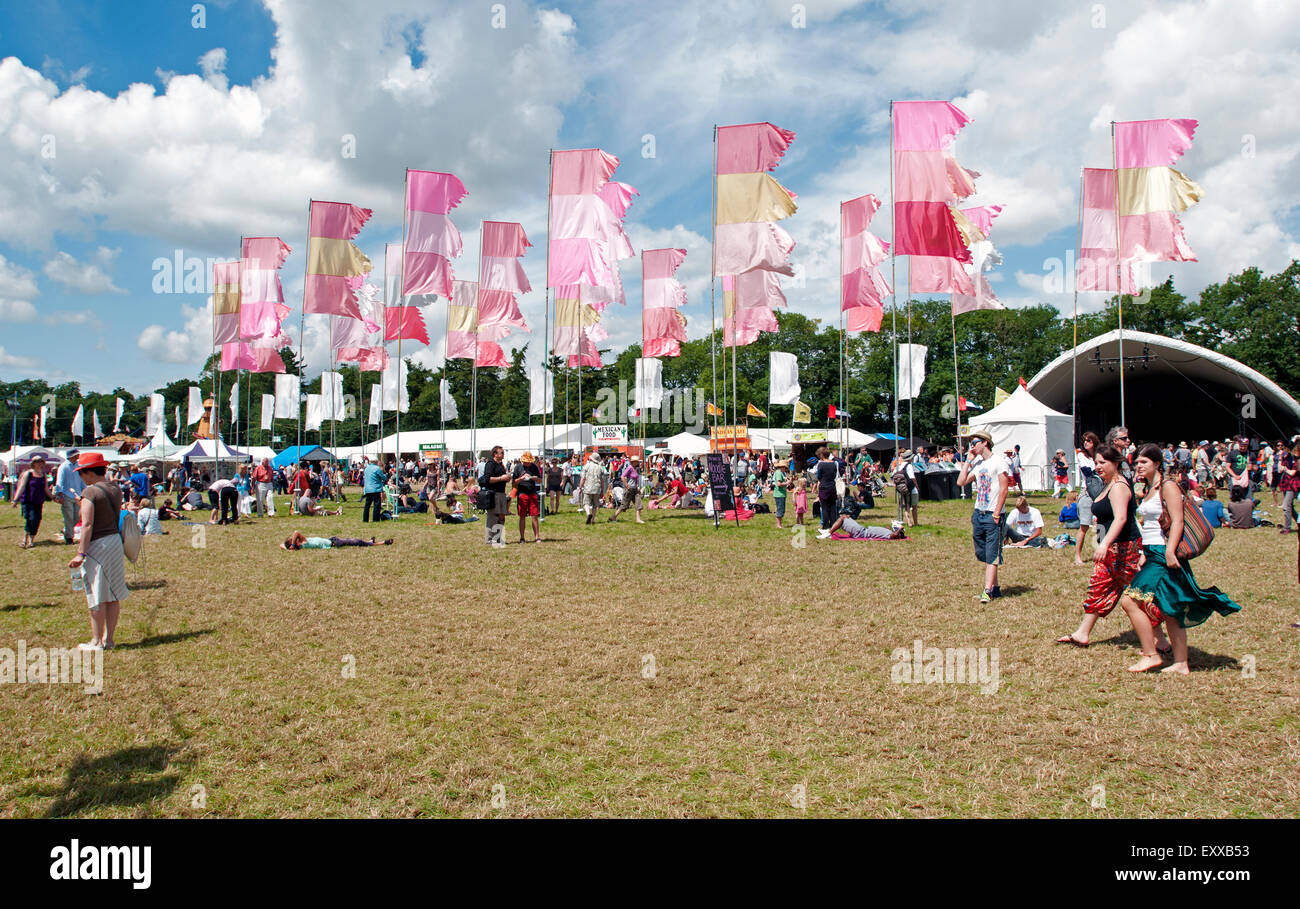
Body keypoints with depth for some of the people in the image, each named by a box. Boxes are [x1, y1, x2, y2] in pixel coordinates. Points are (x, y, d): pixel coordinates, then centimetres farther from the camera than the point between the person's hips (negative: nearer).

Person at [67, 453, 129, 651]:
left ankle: (97, 641, 7)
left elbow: (87, 525, -20)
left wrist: (80, 553, -20)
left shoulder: (90, 493, -14)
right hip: (116, 542, 7)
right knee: (113, 596, 11)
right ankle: (108, 638, 18)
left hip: (97, 546, -7)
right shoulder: (115, 490, 8)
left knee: (97, 597, 1)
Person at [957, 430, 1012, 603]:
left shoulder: (999, 462, -7)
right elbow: (961, 482, 7)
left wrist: (997, 513, -17)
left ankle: (988, 591, -11)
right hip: (978, 514, 8)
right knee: (982, 554, 10)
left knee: (992, 555, -8)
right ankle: (995, 587, 18)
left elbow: (1003, 489, -12)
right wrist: (969, 460, 9)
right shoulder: (977, 464, 15)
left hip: (992, 515, -8)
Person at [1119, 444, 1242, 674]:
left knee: (1130, 600, -14)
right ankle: (1181, 664, 16)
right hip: (1153, 555, 9)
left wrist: (1170, 551, -28)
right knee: (1169, 611, 11)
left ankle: (1150, 655, -5)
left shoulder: (1168, 486, -10)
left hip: (1164, 556, -9)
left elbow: (1177, 521, -18)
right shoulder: (1150, 489, 15)